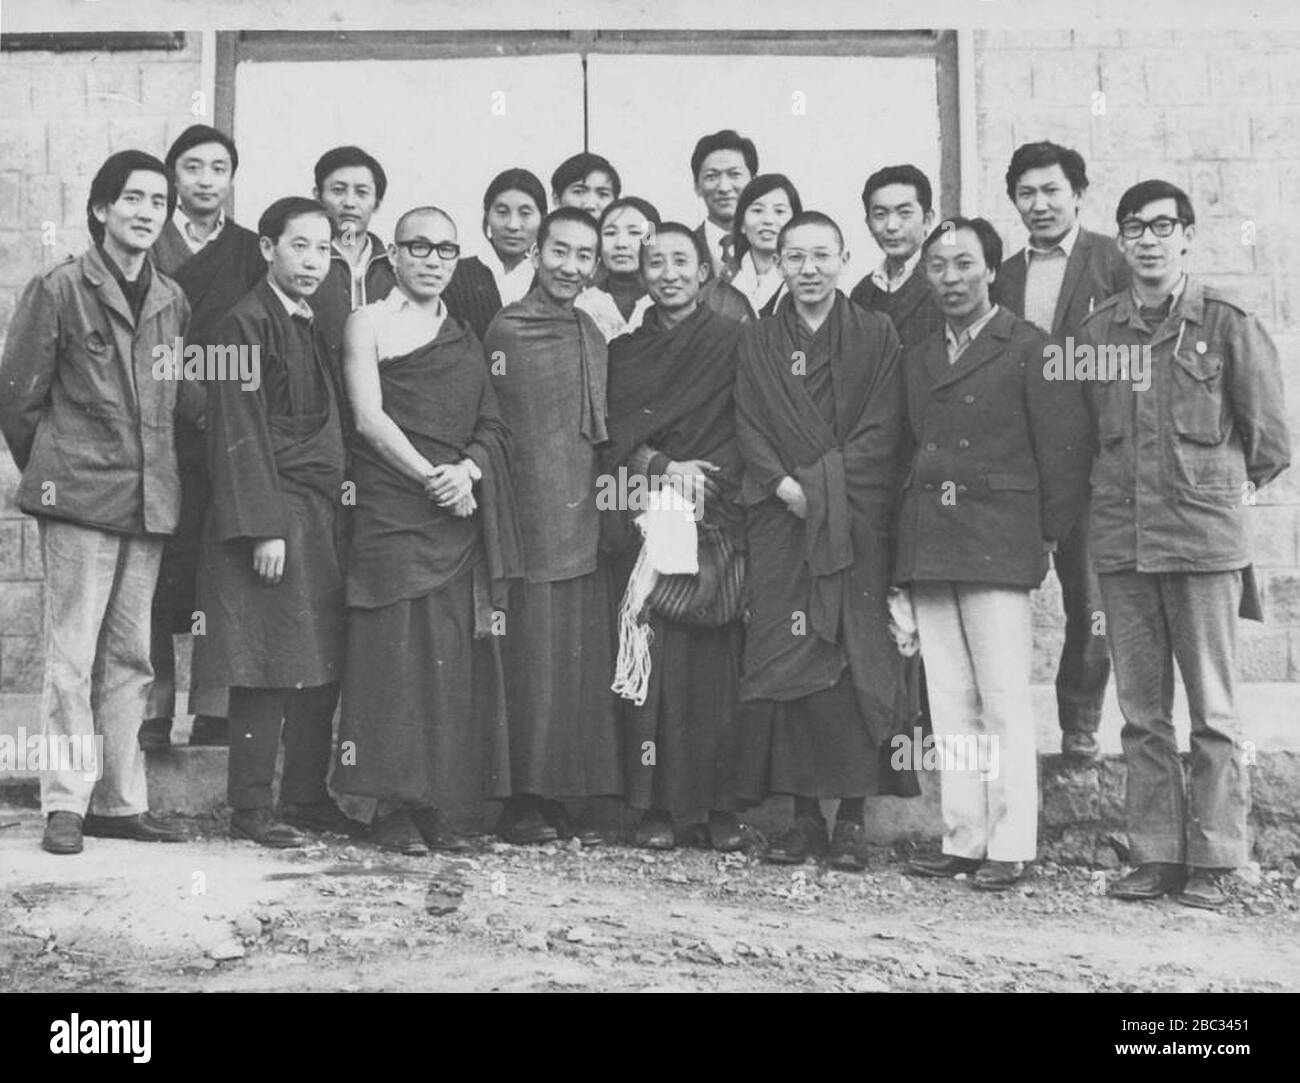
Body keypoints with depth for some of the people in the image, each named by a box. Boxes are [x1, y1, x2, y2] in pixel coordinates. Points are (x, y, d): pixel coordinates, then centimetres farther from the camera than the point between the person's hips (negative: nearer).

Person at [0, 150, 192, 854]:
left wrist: (153, 466, 13)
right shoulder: (59, 290, -2)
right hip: (79, 501, -5)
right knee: (72, 656, -4)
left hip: (151, 499, 5)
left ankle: (119, 802, 15)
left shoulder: (173, 301, 13)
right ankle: (65, 806, 3)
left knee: (130, 658, 8)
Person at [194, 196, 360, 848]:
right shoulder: (246, 324, -7)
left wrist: (342, 504, 11)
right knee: (267, 669, -4)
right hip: (271, 515, -8)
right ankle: (250, 808, 5)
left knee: (322, 667, 8)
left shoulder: (316, 326, 17)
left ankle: (306, 795, 19)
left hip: (323, 516, 8)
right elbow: (240, 435, -12)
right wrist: (264, 529, -17)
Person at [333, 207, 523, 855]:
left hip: (458, 515, 5)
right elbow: (369, 419, -6)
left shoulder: (465, 341, 19)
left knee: (458, 660, 1)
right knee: (394, 652, -6)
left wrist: (467, 470, -8)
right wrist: (430, 477, -14)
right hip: (391, 512, -4)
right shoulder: (368, 324, 6)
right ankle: (394, 808, 1)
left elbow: (493, 428, 12)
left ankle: (434, 806, 7)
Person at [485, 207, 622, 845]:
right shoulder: (508, 331, -7)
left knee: (584, 664, 8)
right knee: (533, 664, -4)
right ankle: (520, 803, 6)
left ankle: (561, 799, 16)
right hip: (532, 522, -7)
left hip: (585, 522, 7)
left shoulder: (593, 332, 16)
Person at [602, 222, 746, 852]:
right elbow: (617, 436, 7)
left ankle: (720, 806, 2)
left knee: (717, 658, -5)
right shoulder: (625, 352, 16)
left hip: (719, 517, -1)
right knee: (655, 656, -5)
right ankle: (658, 805, 1)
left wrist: (704, 474, -9)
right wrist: (664, 467, -9)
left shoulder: (734, 343, 9)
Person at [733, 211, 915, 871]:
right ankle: (803, 814, 6)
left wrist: (819, 487, -12)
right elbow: (750, 428, 6)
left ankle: (852, 819, 0)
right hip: (780, 521, 2)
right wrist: (785, 486, -11)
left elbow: (881, 431, -1)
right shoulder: (757, 342, 15)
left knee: (857, 663, -6)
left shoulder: (876, 336, 8)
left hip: (857, 524, -2)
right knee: (783, 664, -2)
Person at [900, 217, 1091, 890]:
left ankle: (1010, 846, 1)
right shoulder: (920, 360, 18)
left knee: (1004, 701, -5)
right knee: (949, 704, 6)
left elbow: (1063, 448, -3)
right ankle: (962, 839, 12)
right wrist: (909, 543, 8)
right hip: (928, 548, 6)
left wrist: (1049, 533, -5)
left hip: (998, 544, -6)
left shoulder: (1029, 349, 0)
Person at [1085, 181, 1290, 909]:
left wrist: (1237, 489, 8)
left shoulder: (1227, 323, -3)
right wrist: (1112, 495, 12)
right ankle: (1155, 854, 17)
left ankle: (1212, 861, 11)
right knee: (1142, 713, 8)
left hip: (1206, 537, -4)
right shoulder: (1098, 330, 8)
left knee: (1213, 713, 2)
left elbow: (1270, 430, 3)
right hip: (1120, 541, 4)